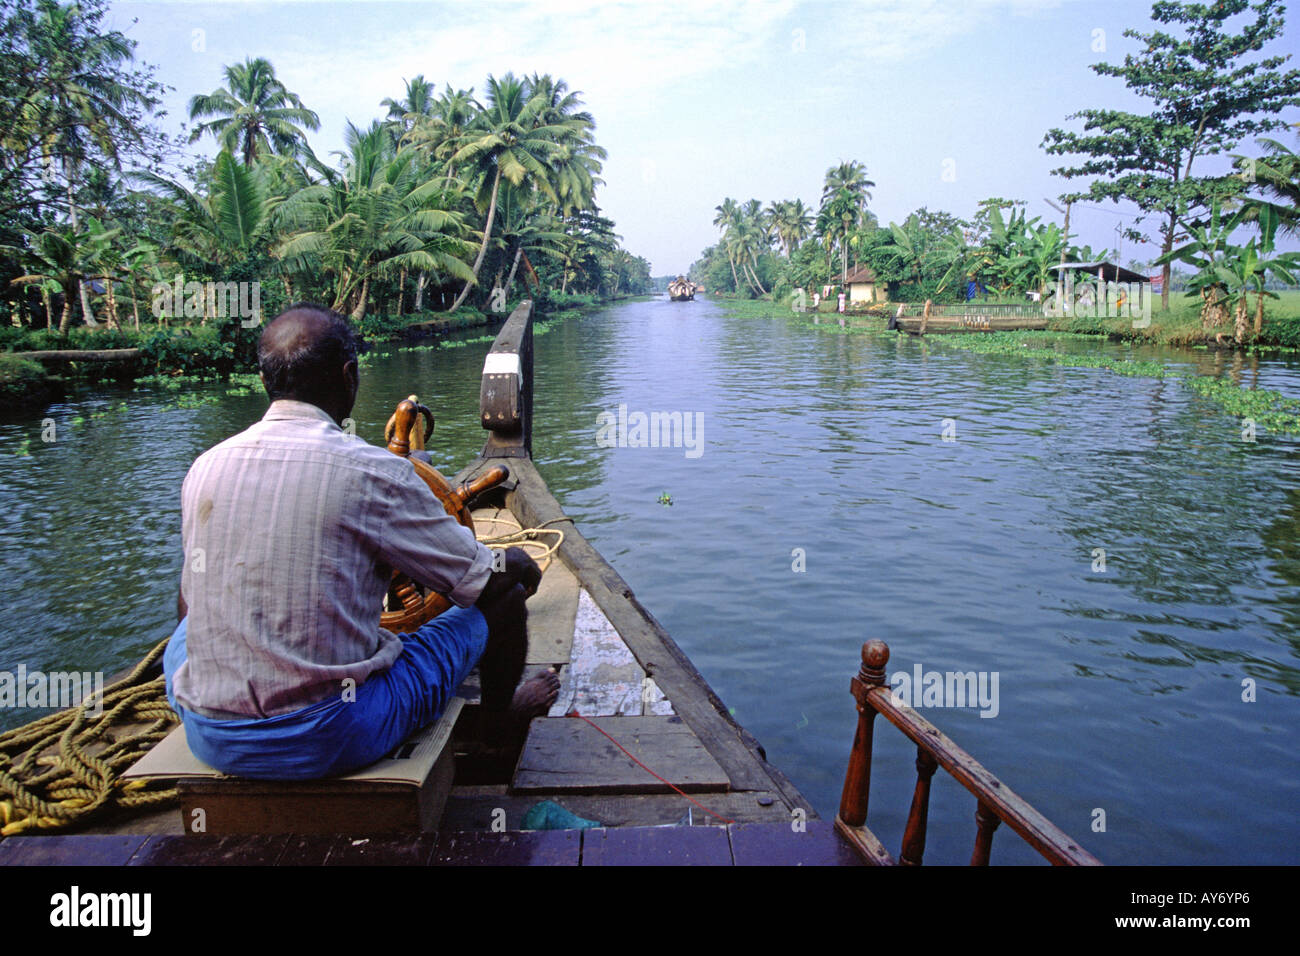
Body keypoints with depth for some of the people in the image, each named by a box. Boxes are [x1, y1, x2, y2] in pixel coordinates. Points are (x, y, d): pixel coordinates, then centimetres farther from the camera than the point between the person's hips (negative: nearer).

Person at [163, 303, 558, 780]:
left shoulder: (204, 468, 1)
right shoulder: (373, 472, -15)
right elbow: (482, 580, -6)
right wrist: (519, 563, 18)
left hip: (208, 741, 6)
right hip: (335, 740, -5)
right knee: (504, 596, 12)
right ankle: (500, 712, 43)